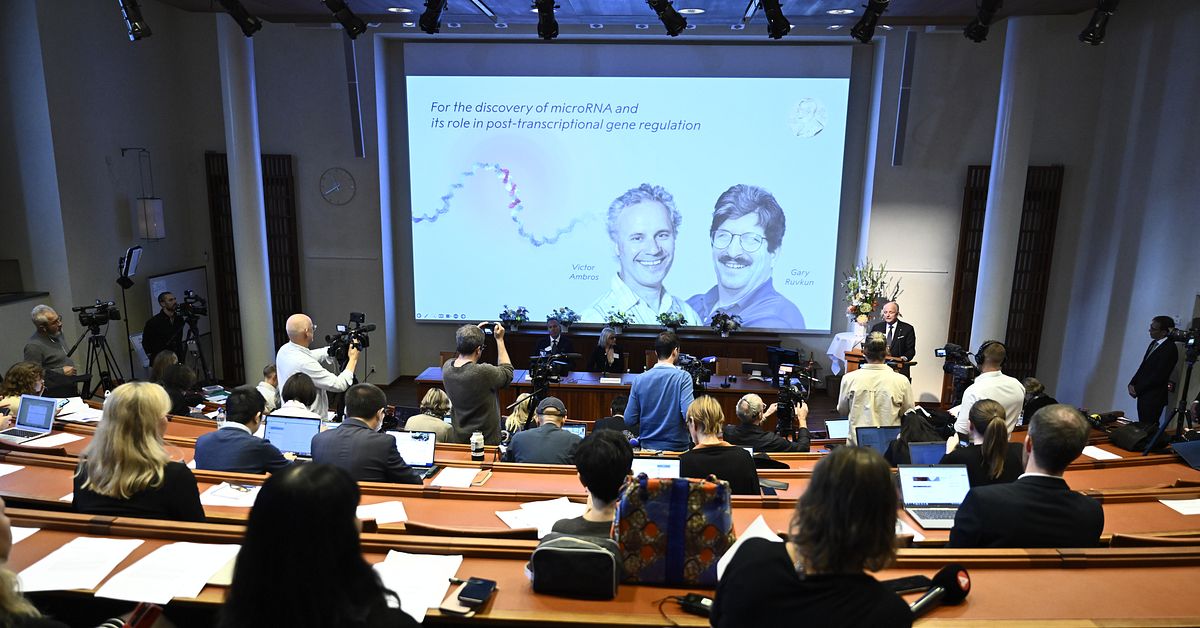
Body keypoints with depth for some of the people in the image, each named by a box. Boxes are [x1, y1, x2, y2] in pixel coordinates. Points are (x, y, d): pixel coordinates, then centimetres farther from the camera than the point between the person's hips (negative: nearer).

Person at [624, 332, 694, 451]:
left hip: (648, 447, 4)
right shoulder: (683, 377, -11)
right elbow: (688, 414, -21)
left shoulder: (639, 379, -2)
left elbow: (629, 421, -2)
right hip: (677, 447, -3)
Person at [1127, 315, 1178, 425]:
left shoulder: (1170, 349, -15)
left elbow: (1158, 376, -18)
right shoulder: (1154, 343, 11)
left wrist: (1137, 389, -12)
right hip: (1143, 395, 8)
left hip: (1154, 398, -8)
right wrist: (1132, 384, 3)